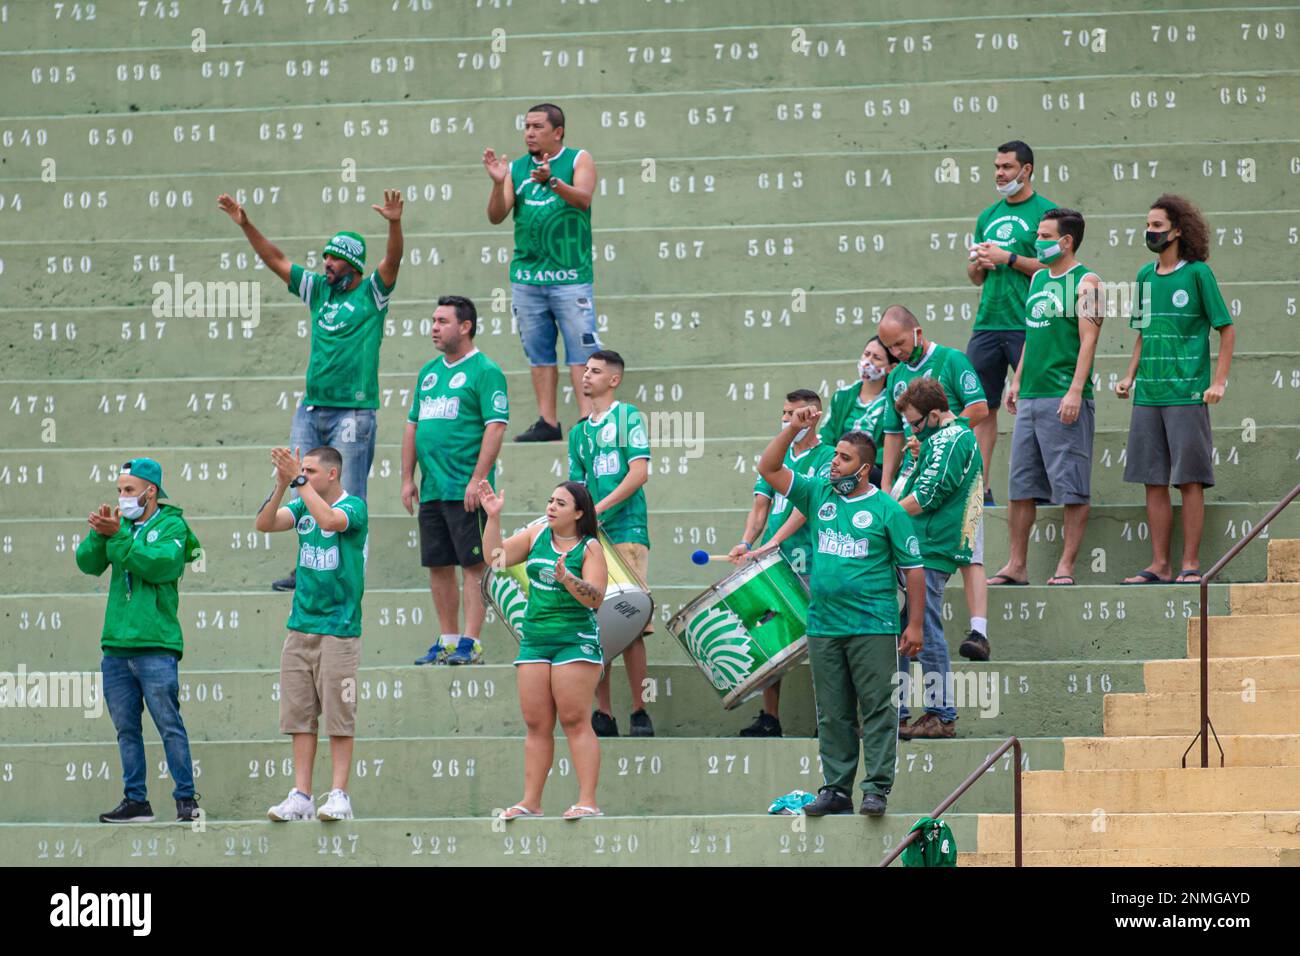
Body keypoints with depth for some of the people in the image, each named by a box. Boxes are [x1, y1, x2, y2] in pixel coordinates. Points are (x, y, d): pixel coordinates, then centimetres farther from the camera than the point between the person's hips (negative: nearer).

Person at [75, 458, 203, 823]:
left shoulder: (172, 526, 0)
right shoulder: (122, 525, 15)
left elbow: (161, 564, -17)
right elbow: (88, 563, 5)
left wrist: (118, 537, -19)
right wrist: (100, 535, -14)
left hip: (155, 645, -6)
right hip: (116, 643, 6)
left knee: (169, 724, -6)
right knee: (126, 728, 8)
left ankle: (186, 798, -2)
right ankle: (135, 801, 12)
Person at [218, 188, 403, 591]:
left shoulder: (371, 294, -1)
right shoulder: (318, 289, 14)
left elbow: (392, 262, -17)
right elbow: (276, 260, 16)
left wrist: (394, 224, -35)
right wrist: (246, 225, 7)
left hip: (353, 412, -6)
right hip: (311, 409, 6)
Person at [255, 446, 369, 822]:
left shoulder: (353, 507, -6)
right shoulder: (302, 506, 11)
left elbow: (329, 520, -28)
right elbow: (263, 524, -3)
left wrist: (299, 480, -24)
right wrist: (283, 485, -16)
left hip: (338, 631, -6)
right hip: (300, 627, 6)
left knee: (338, 718, -3)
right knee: (299, 716, 4)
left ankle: (339, 796, 0)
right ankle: (300, 796, 6)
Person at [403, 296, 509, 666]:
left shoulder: (485, 371, -6)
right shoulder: (429, 372, 17)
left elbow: (496, 427, -13)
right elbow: (413, 425, 21)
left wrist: (477, 479, -19)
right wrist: (407, 478, 13)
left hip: (465, 491, -8)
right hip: (431, 490, 8)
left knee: (473, 565, -6)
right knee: (438, 565, 10)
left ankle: (470, 644, -8)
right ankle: (448, 640, 17)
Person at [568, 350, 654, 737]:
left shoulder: (627, 417, 1)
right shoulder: (579, 432, 19)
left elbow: (639, 472, -9)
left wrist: (599, 507, -15)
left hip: (625, 531, -6)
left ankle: (640, 713, -4)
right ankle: (603, 714, 4)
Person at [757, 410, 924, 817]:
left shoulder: (887, 509, -1)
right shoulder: (819, 495, 11)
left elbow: (913, 569, 0)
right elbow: (768, 469, 10)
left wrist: (915, 625, -4)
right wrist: (792, 428, -1)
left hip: (873, 627, -5)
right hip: (824, 627, 5)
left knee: (877, 710, -5)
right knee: (832, 715, 7)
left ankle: (877, 789, -4)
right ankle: (835, 790, 11)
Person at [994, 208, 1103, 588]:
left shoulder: (1085, 282, -6)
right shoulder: (1039, 279, 17)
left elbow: (1088, 340, -13)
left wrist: (1075, 391, -20)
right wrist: (1017, 381, 19)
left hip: (1065, 399, -8)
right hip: (1030, 397, 8)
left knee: (1071, 486, -4)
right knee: (1020, 486, 8)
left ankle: (1066, 566, -2)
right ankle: (1017, 565, 12)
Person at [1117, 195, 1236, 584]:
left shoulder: (1198, 273, -3)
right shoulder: (1145, 276, 13)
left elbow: (1226, 329, -2)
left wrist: (1218, 382, -9)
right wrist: (1130, 376, 10)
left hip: (1186, 392, -6)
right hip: (1148, 394, 6)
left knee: (1190, 479, -4)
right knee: (1153, 480, 5)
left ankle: (1190, 564, 0)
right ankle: (1159, 564, 9)